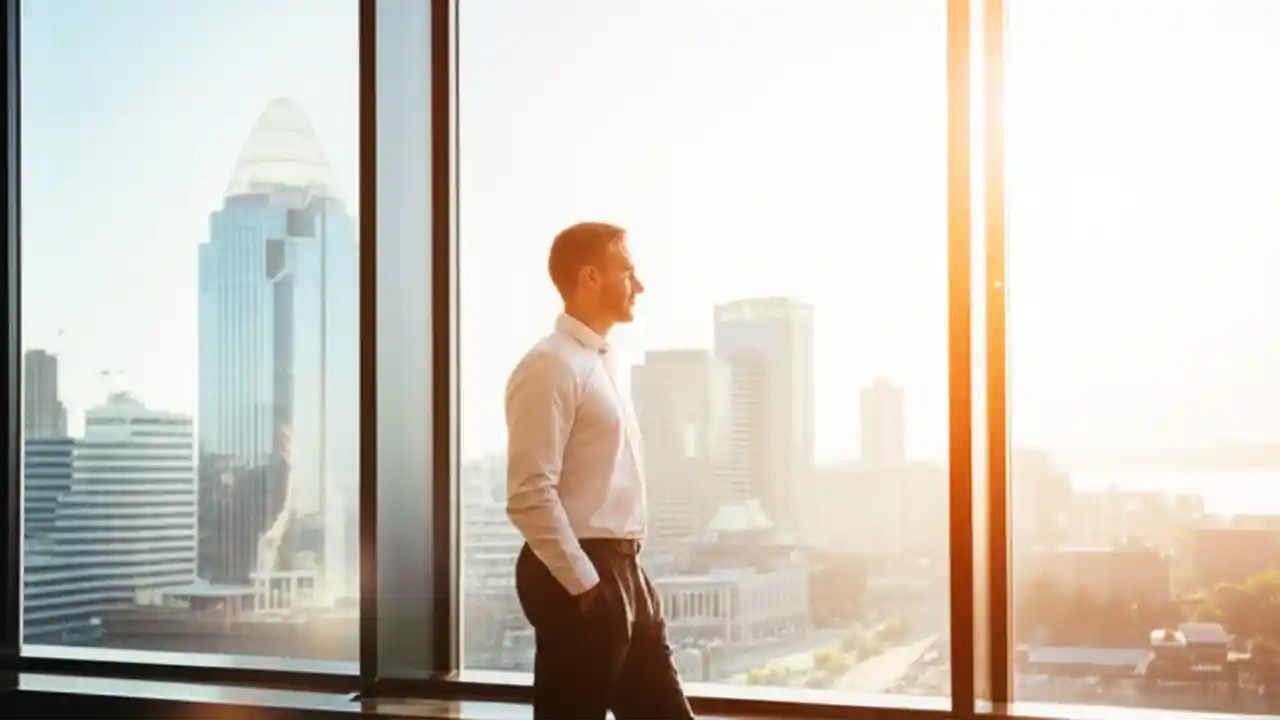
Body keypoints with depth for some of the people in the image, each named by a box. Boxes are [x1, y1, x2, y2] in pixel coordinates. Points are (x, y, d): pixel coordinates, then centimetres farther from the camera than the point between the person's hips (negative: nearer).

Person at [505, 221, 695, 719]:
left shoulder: (602, 362, 15)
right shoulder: (552, 367, -14)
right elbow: (530, 496, -21)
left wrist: (614, 575, 17)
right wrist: (584, 585, -19)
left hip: (622, 571, 9)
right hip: (578, 578, -9)